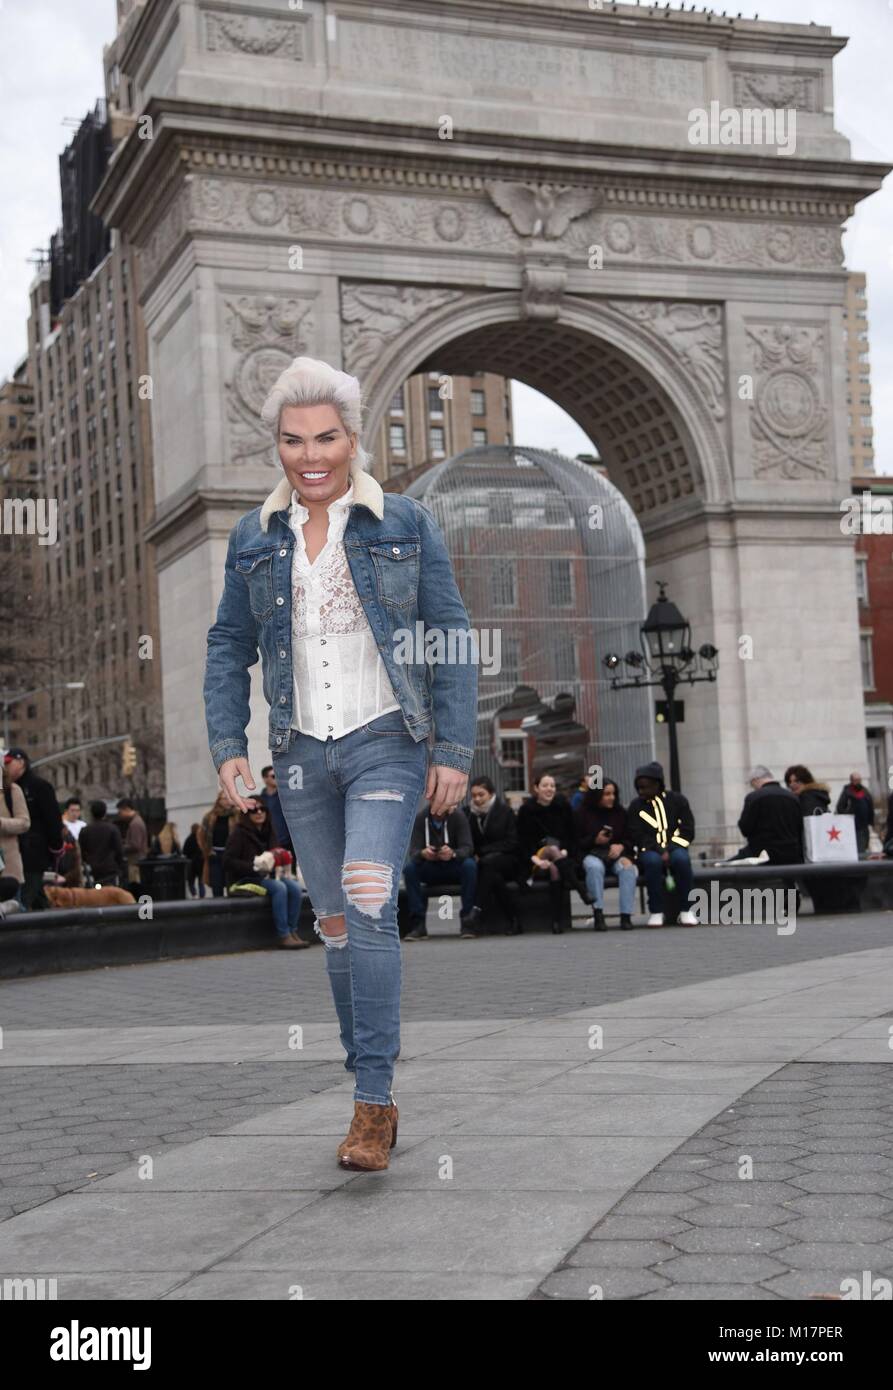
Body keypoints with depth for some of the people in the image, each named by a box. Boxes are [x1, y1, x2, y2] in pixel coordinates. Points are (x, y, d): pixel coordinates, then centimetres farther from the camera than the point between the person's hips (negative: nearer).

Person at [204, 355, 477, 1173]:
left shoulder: (405, 524, -1)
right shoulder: (255, 538, 8)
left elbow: (451, 640, -1)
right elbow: (229, 646, 12)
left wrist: (454, 751, -6)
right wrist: (228, 745, 2)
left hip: (386, 743, -4)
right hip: (301, 753, 4)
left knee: (368, 905, -19)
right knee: (335, 922, 9)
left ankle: (373, 1102, -13)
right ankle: (376, 1100, 20)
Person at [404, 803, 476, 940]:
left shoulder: (458, 817, -10)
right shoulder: (421, 818, -7)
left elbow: (468, 848, -18)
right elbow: (413, 850, -14)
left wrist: (453, 853, -41)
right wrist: (422, 853, -39)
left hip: (453, 868, -1)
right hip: (430, 869, 1)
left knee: (470, 865, -32)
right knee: (409, 868, -28)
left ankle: (467, 920, -23)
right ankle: (418, 924, -26)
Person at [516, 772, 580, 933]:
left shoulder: (563, 806, 8)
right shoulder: (526, 810, 3)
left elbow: (572, 836, 8)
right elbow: (523, 841, 0)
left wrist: (565, 851, -12)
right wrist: (536, 860, -17)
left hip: (564, 856, 1)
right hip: (536, 861, -1)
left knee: (555, 869, -35)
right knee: (552, 847, -36)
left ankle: (559, 920, -41)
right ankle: (582, 892, -46)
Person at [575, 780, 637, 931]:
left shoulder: (620, 812, 14)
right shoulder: (583, 813, 6)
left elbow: (630, 839, 13)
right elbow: (577, 842, 1)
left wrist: (621, 846, -9)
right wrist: (595, 841, -15)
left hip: (616, 854, 2)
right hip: (591, 854, -2)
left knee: (628, 867, -32)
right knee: (594, 867, -38)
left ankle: (626, 915, -30)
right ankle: (598, 915, -36)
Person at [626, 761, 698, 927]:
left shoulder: (677, 800, 8)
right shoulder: (635, 806, 7)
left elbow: (687, 830, 2)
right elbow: (637, 836, -2)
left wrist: (669, 850, -13)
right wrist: (659, 851, -16)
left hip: (674, 848, 1)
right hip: (649, 851, 0)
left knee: (681, 859, -35)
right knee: (653, 861, -36)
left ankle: (686, 911, -24)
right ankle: (656, 912, -25)